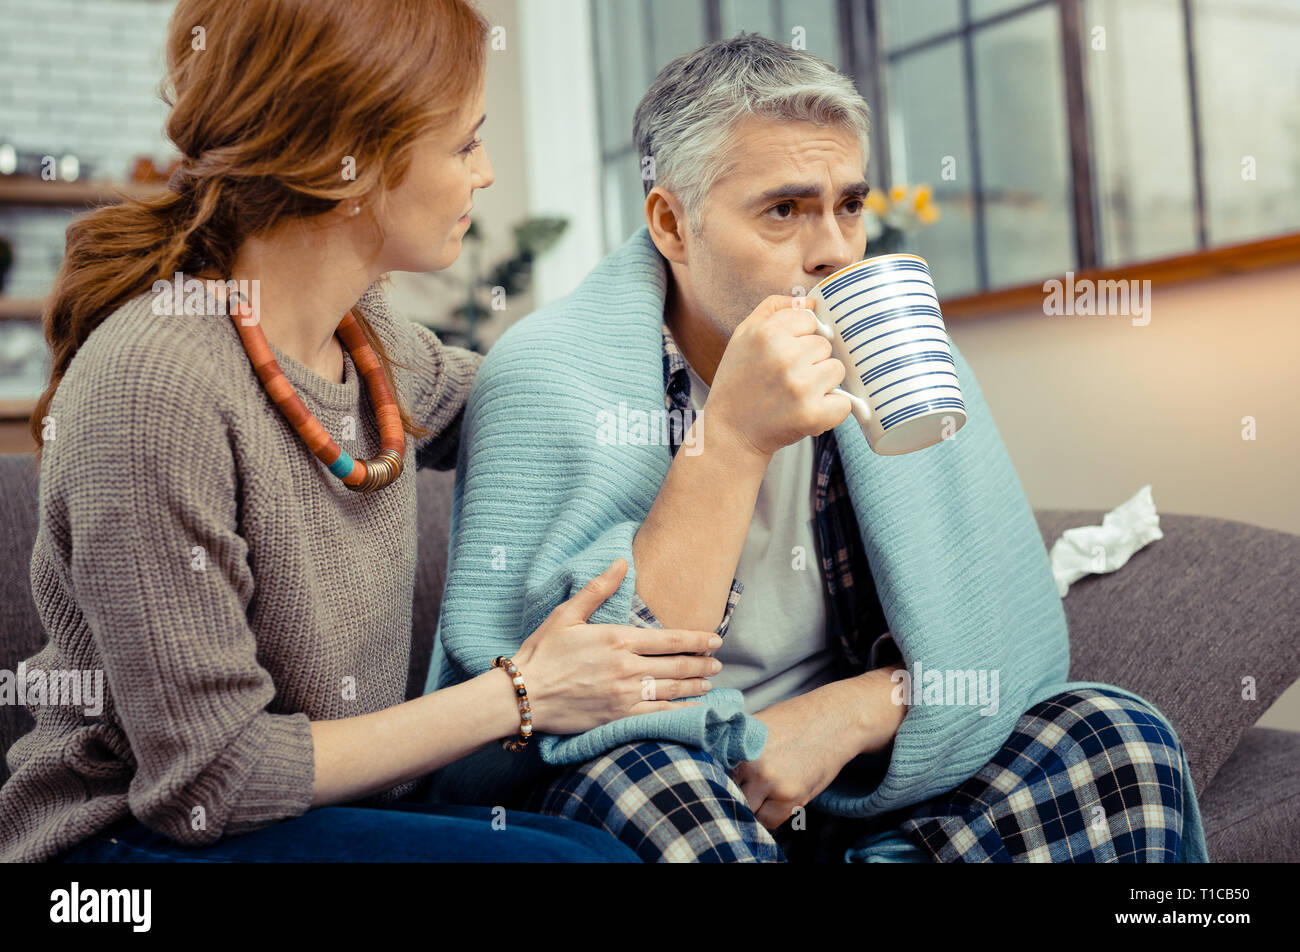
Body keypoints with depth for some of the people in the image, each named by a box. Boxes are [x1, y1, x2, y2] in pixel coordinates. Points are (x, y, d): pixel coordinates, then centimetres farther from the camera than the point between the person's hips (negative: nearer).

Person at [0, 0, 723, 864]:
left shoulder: (369, 336, 0)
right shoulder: (154, 382, -25)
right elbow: (209, 780, -22)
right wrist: (520, 696, -17)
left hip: (328, 809, 7)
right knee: (578, 854, -24)